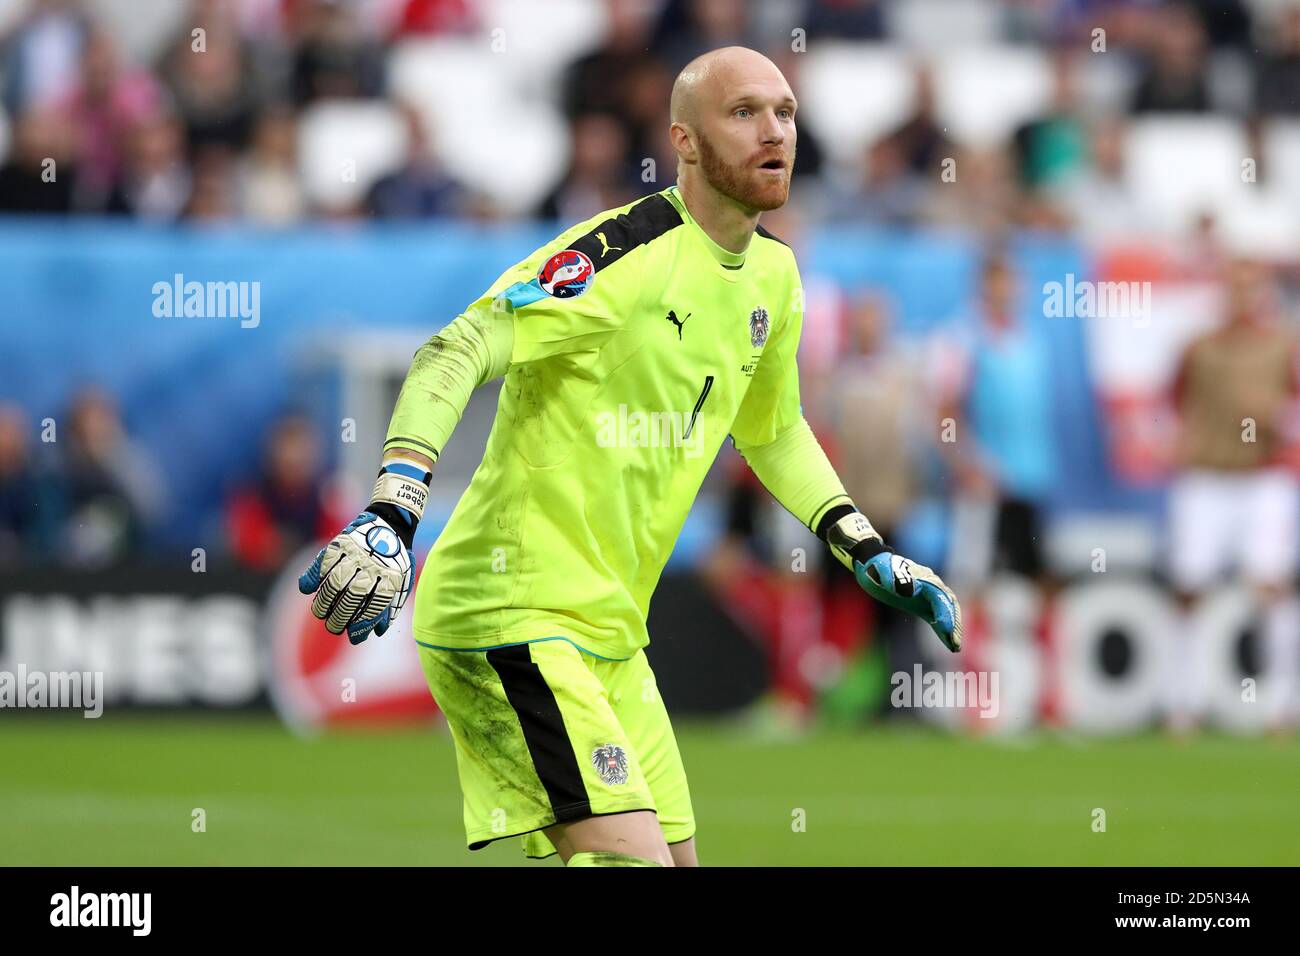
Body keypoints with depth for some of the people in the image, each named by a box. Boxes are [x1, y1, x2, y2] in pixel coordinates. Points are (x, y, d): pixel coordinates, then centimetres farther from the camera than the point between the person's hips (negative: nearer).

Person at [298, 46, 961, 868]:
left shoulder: (772, 276, 10)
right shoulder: (624, 253, -17)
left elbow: (772, 431, 29)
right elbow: (455, 353, -25)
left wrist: (869, 554, 22)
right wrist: (393, 511, -38)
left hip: (611, 639, 9)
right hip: (514, 615, -9)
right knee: (633, 853, -22)